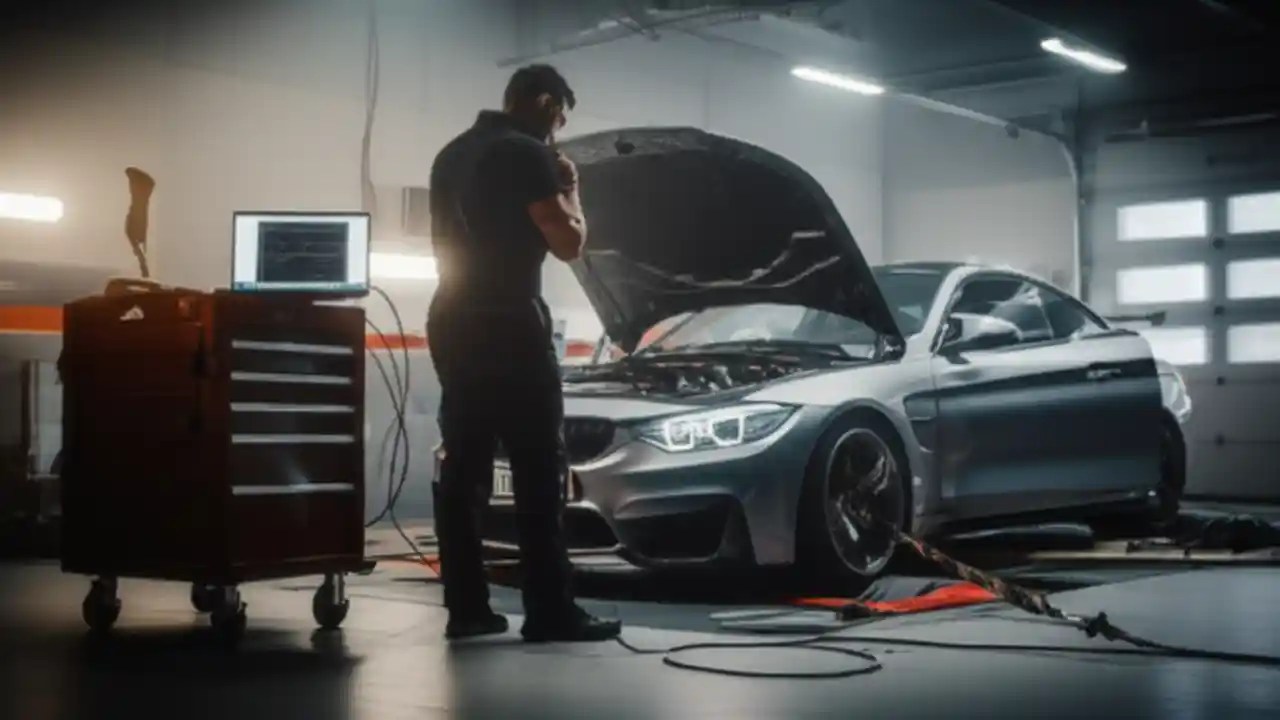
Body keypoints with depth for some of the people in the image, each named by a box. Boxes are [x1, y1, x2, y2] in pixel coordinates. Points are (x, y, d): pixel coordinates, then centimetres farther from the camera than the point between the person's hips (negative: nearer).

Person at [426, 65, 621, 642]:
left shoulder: (450, 155, 19)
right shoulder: (526, 154, -9)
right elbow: (568, 243, -11)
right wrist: (569, 191, 5)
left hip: (452, 324, 9)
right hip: (507, 326, -9)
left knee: (463, 468, 7)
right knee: (538, 470, -5)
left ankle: (466, 606, 8)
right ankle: (550, 610, -5)